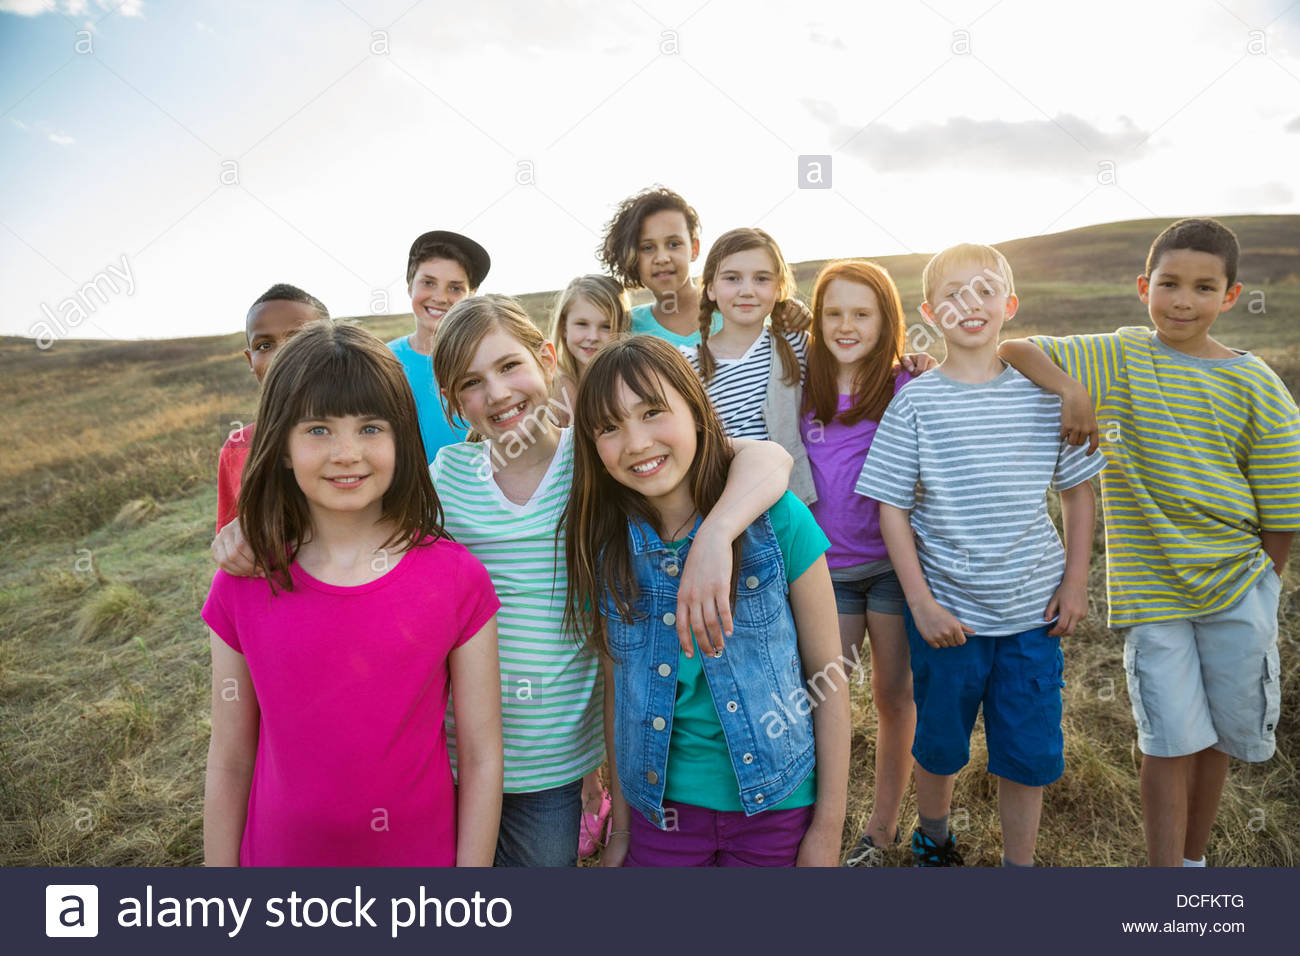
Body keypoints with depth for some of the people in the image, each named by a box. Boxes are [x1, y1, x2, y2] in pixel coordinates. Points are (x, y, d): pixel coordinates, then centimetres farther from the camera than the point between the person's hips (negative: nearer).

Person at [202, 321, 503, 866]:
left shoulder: (456, 578, -15)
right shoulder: (242, 587, -10)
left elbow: (481, 758, -9)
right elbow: (229, 764, -1)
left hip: (422, 852, -1)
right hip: (279, 855, 2)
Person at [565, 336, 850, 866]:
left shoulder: (776, 520, -15)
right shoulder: (603, 549, -7)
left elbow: (828, 677, -8)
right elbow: (616, 687, 2)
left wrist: (828, 828, -6)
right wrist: (620, 830, 8)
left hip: (776, 805, -1)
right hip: (660, 810, 2)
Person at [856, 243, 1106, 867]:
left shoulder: (1043, 392, -1)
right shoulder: (915, 403, -7)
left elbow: (1078, 488, 8)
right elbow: (891, 507, -6)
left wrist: (1075, 581, 3)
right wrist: (921, 602, -10)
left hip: (1033, 609, 1)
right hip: (946, 609, -1)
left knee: (1028, 754, 9)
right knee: (939, 744, 16)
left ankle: (1019, 865, 31)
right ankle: (932, 838, 44)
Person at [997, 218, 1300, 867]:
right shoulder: (1120, 359, -2)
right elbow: (1013, 350, -5)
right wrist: (1072, 391, -19)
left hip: (1237, 582, 2)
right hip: (1151, 589, -2)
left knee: (1223, 733, 12)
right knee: (1173, 741, -2)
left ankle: (1194, 859, 35)